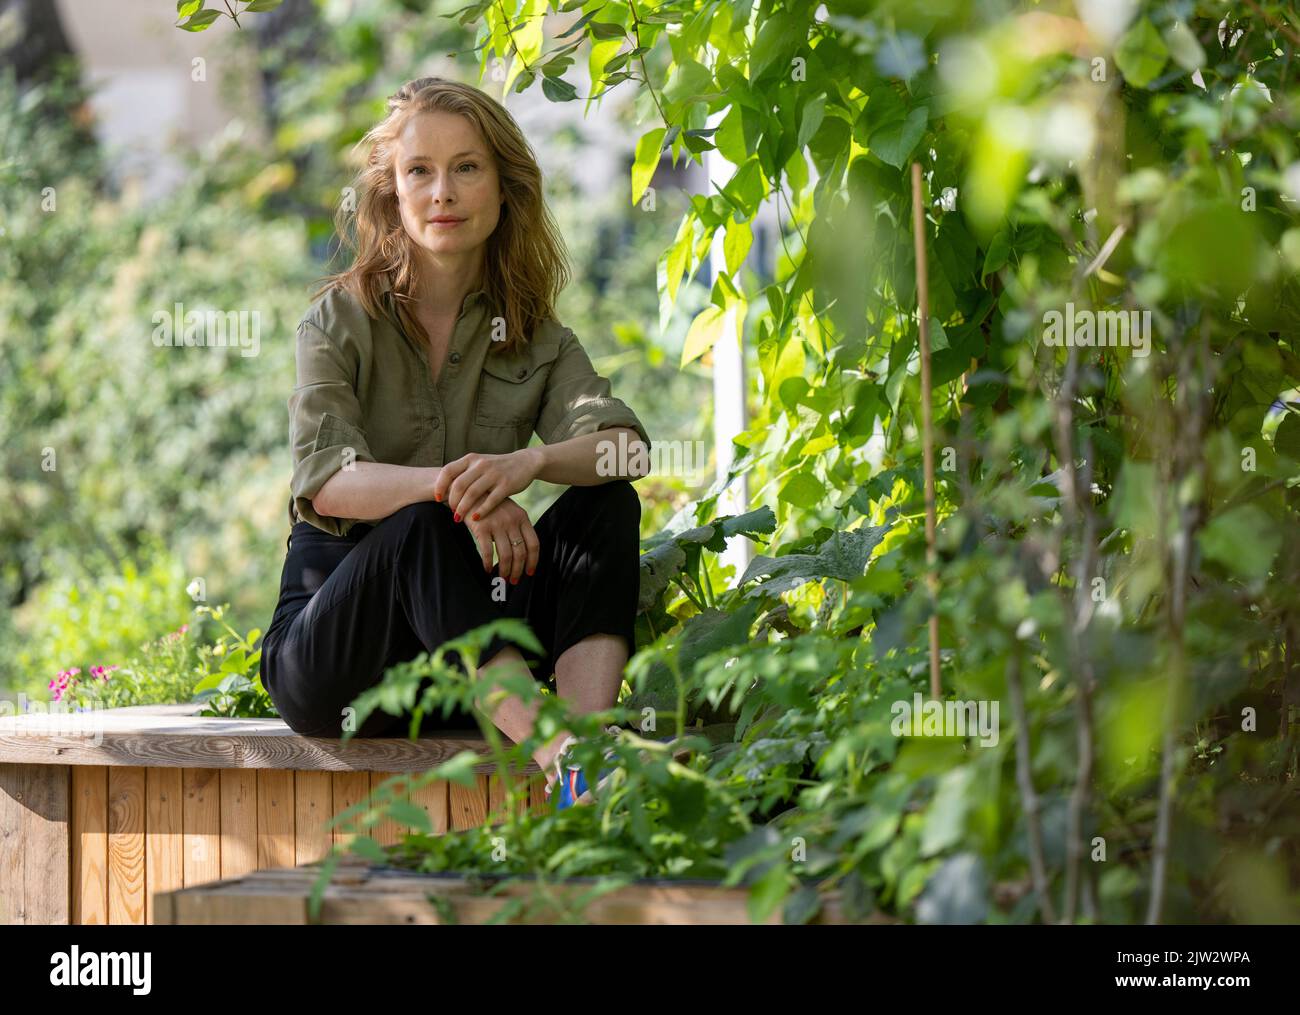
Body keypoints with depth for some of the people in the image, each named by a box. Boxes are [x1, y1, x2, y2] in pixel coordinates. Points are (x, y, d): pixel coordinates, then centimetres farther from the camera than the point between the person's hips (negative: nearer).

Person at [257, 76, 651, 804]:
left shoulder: (533, 334, 9)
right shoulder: (343, 321, -1)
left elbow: (626, 445, -11)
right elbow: (322, 480, -19)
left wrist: (532, 462, -34)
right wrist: (452, 488, -38)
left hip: (469, 663, 3)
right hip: (329, 657, -3)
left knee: (607, 505, -18)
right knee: (422, 528, -32)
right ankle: (552, 752, -51)